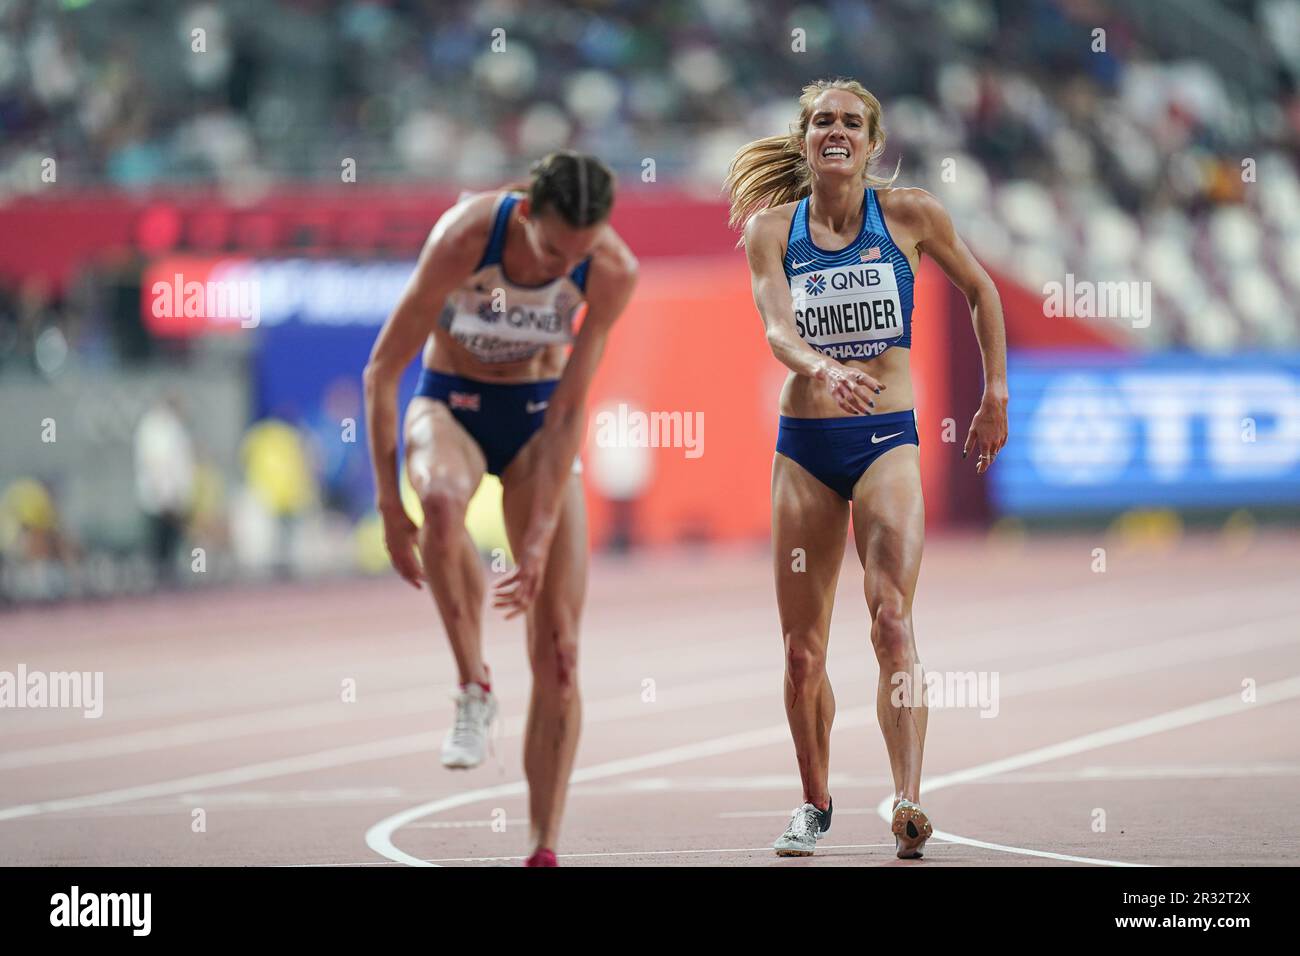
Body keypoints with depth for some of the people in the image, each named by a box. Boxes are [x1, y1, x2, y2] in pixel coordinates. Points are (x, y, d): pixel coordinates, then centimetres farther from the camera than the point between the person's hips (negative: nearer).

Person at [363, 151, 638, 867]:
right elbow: (382, 370, -20)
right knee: (442, 500, -41)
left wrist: (540, 537, -21)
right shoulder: (463, 238, -29)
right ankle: (474, 690, -23)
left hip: (538, 414, 2)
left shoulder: (612, 271, -23)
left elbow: (570, 411, -17)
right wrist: (389, 504, -21)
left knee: (558, 654, -6)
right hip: (448, 404, -2)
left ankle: (544, 851, 4)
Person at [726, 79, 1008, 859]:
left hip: (887, 440, -2)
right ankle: (816, 805, 24)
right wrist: (822, 368, -35)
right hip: (805, 442, 2)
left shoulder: (909, 214, -1)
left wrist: (997, 396, 11)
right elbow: (776, 328, -14)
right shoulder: (773, 228, 1)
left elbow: (980, 289, 14)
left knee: (892, 619, -20)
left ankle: (909, 801, -30)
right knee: (803, 649, 6)